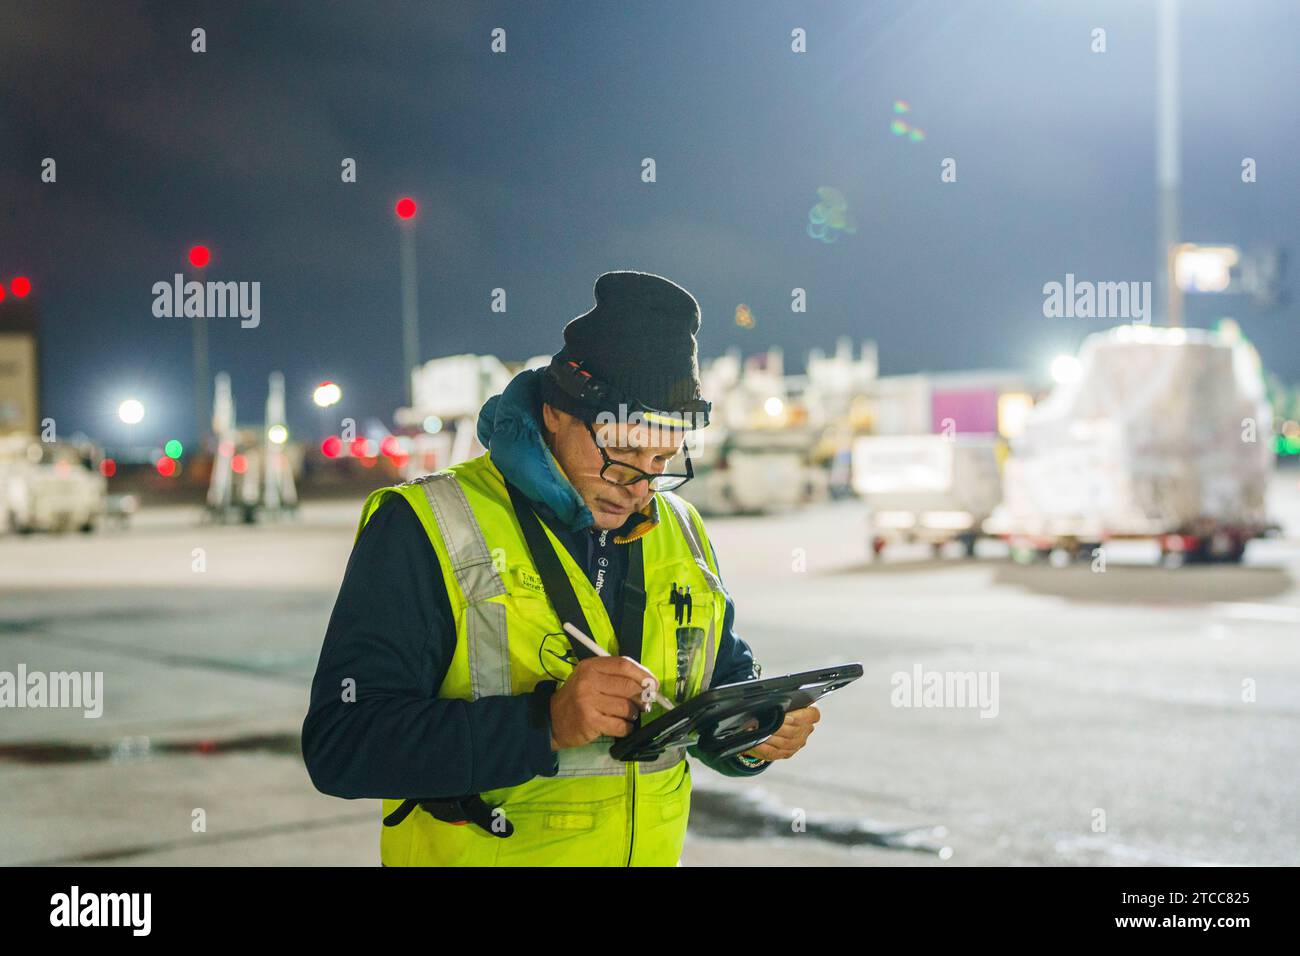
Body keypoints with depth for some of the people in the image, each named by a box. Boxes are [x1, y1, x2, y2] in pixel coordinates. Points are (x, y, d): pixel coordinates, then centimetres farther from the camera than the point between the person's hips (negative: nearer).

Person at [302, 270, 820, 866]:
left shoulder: (681, 532, 6)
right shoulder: (425, 529, -13)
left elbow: (727, 680, 16)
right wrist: (546, 723, -28)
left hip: (654, 852, 5)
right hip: (479, 852, -4)